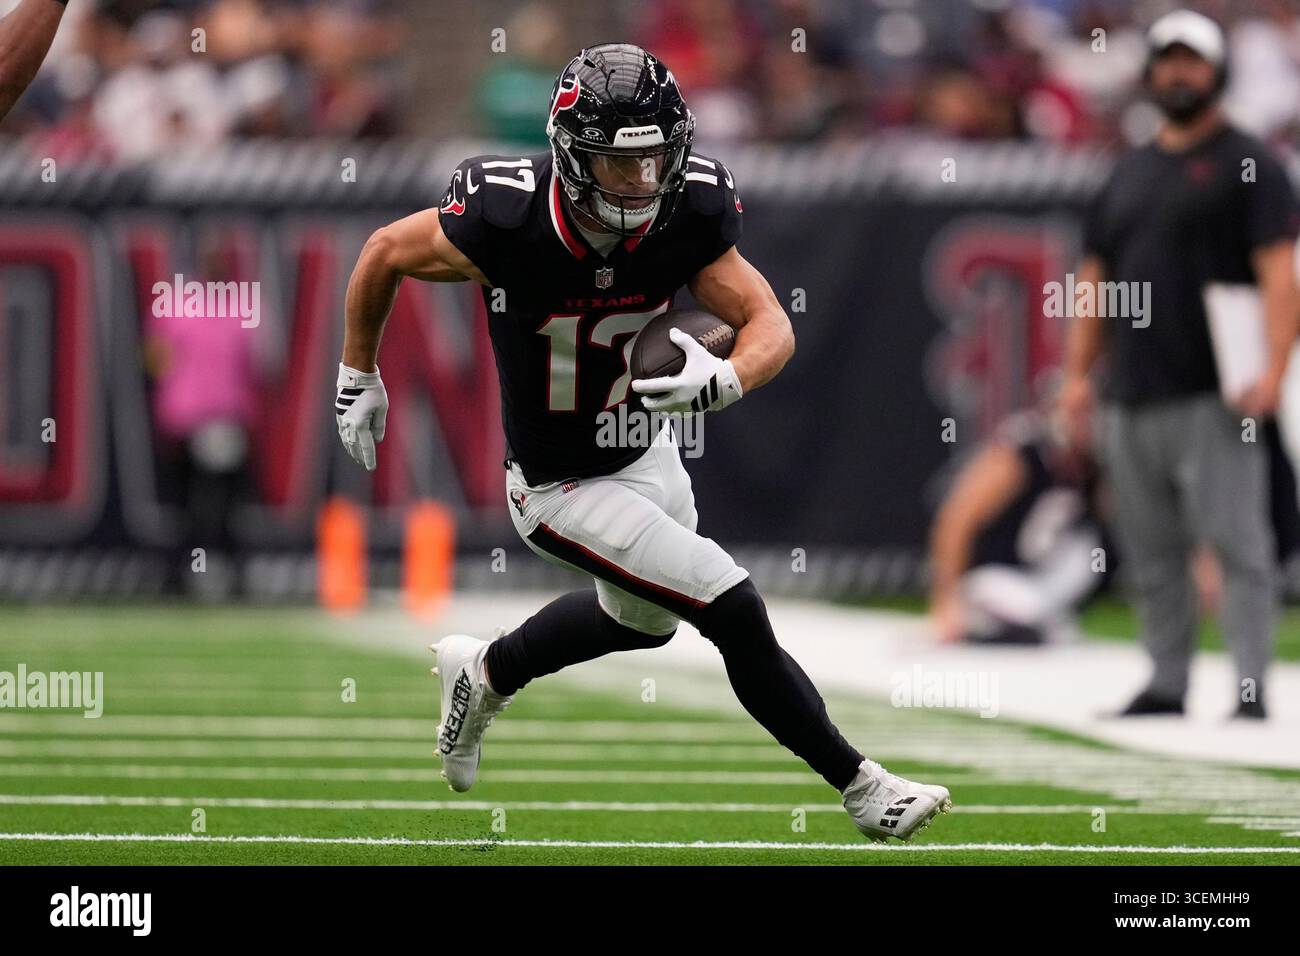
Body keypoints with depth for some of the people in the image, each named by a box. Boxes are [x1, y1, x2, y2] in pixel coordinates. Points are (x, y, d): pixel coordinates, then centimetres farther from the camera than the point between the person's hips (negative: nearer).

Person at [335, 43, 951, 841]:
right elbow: (385, 254, -13)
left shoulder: (688, 214, -21)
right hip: (564, 489, -6)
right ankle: (863, 790, 5)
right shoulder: (510, 220, -31)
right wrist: (359, 376, -1)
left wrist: (725, 379, -44)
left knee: (641, 619, 31)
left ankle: (486, 672, 56)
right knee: (736, 614, -10)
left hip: (647, 450, 6)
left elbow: (772, 325, -21)